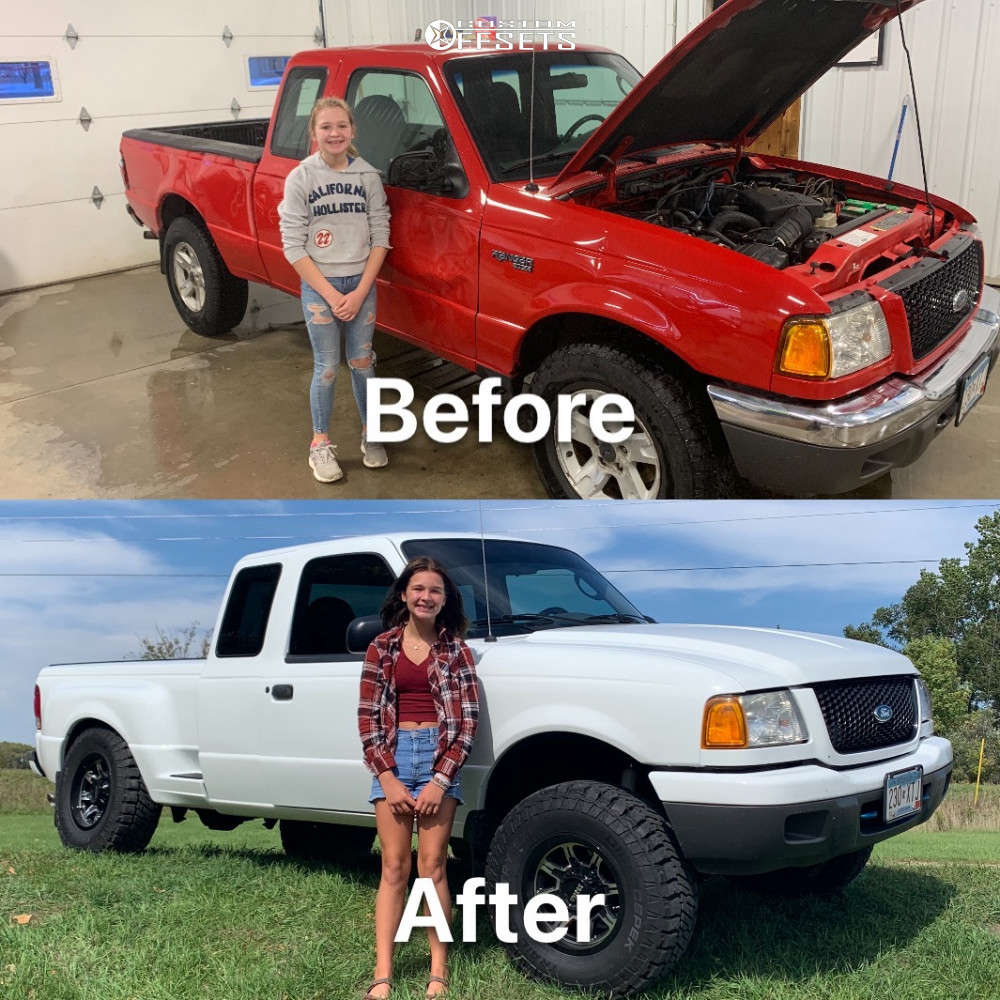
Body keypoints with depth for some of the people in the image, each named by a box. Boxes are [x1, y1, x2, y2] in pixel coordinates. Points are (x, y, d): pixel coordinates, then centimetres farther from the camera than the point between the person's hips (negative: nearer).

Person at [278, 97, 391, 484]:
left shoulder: (367, 175, -2)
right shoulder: (300, 178, -8)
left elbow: (380, 236, -1)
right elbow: (293, 246, -9)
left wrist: (360, 292, -10)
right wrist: (331, 295, -13)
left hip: (362, 284, 2)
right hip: (319, 287, -2)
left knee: (362, 363, 11)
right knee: (326, 369, 3)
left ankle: (369, 434, 28)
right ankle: (321, 445, 18)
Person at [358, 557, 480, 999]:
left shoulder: (455, 648, 3)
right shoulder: (382, 647, 6)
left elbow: (467, 718, -1)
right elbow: (368, 716, 3)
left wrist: (440, 780, -9)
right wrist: (387, 778, -7)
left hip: (440, 758, -1)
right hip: (393, 757, 1)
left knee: (432, 867, 0)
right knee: (394, 867, 1)